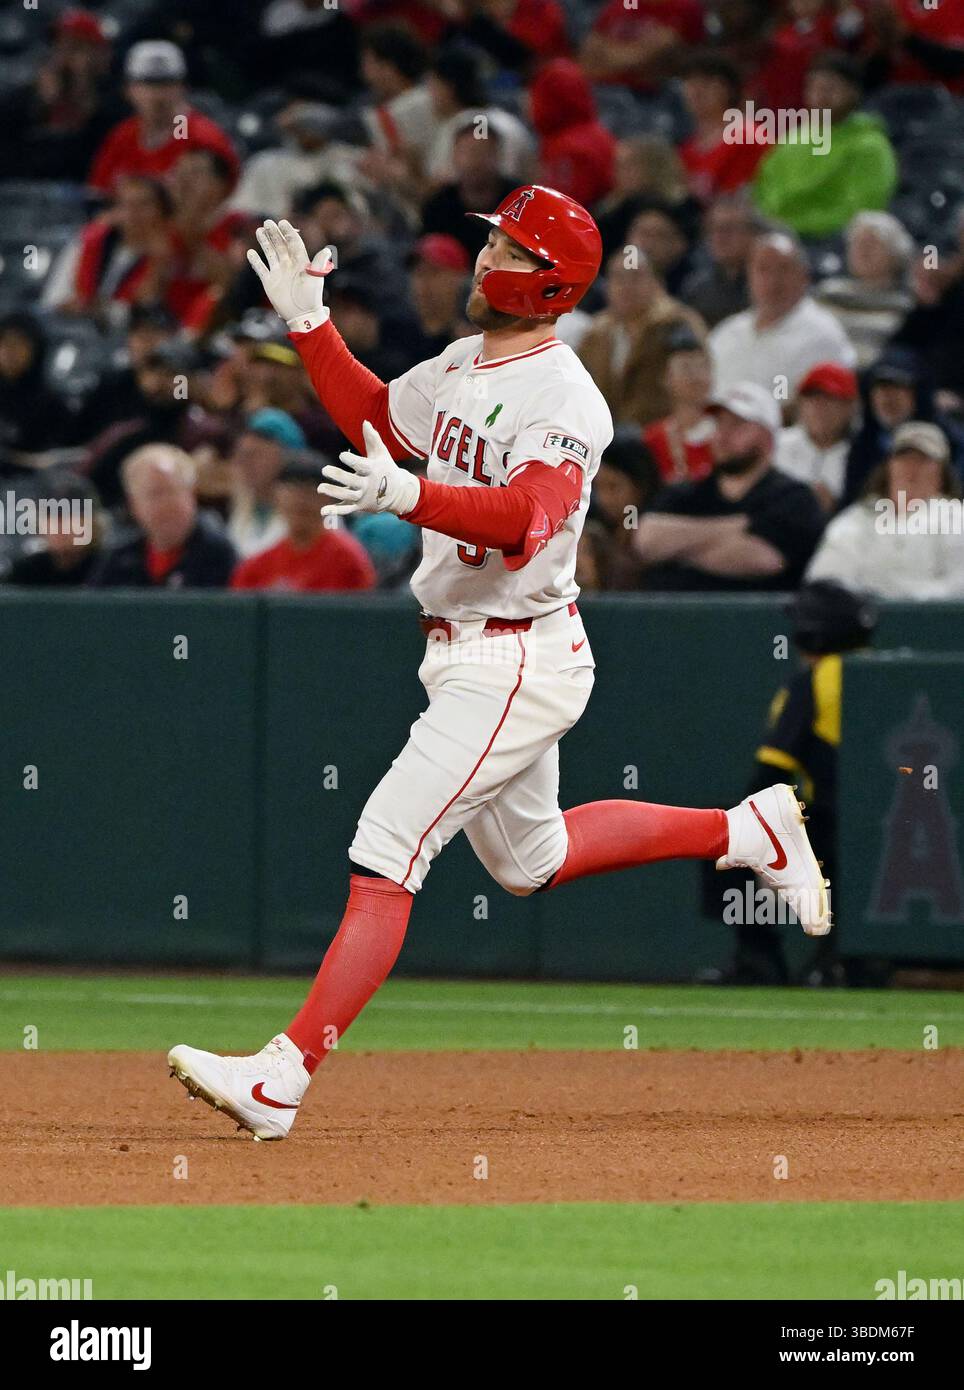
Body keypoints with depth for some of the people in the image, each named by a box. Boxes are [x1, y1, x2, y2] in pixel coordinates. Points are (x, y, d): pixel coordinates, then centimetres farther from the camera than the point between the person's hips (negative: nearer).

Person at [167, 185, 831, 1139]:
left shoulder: (565, 402, -20)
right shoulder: (462, 364, 8)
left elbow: (527, 515, -37)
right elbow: (375, 416, 25)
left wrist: (409, 496, -53)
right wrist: (309, 322, 13)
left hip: (520, 660, -10)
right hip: (461, 655, 10)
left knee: (387, 847, -16)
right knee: (531, 860, 24)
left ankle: (282, 1079, -19)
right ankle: (749, 833, 37)